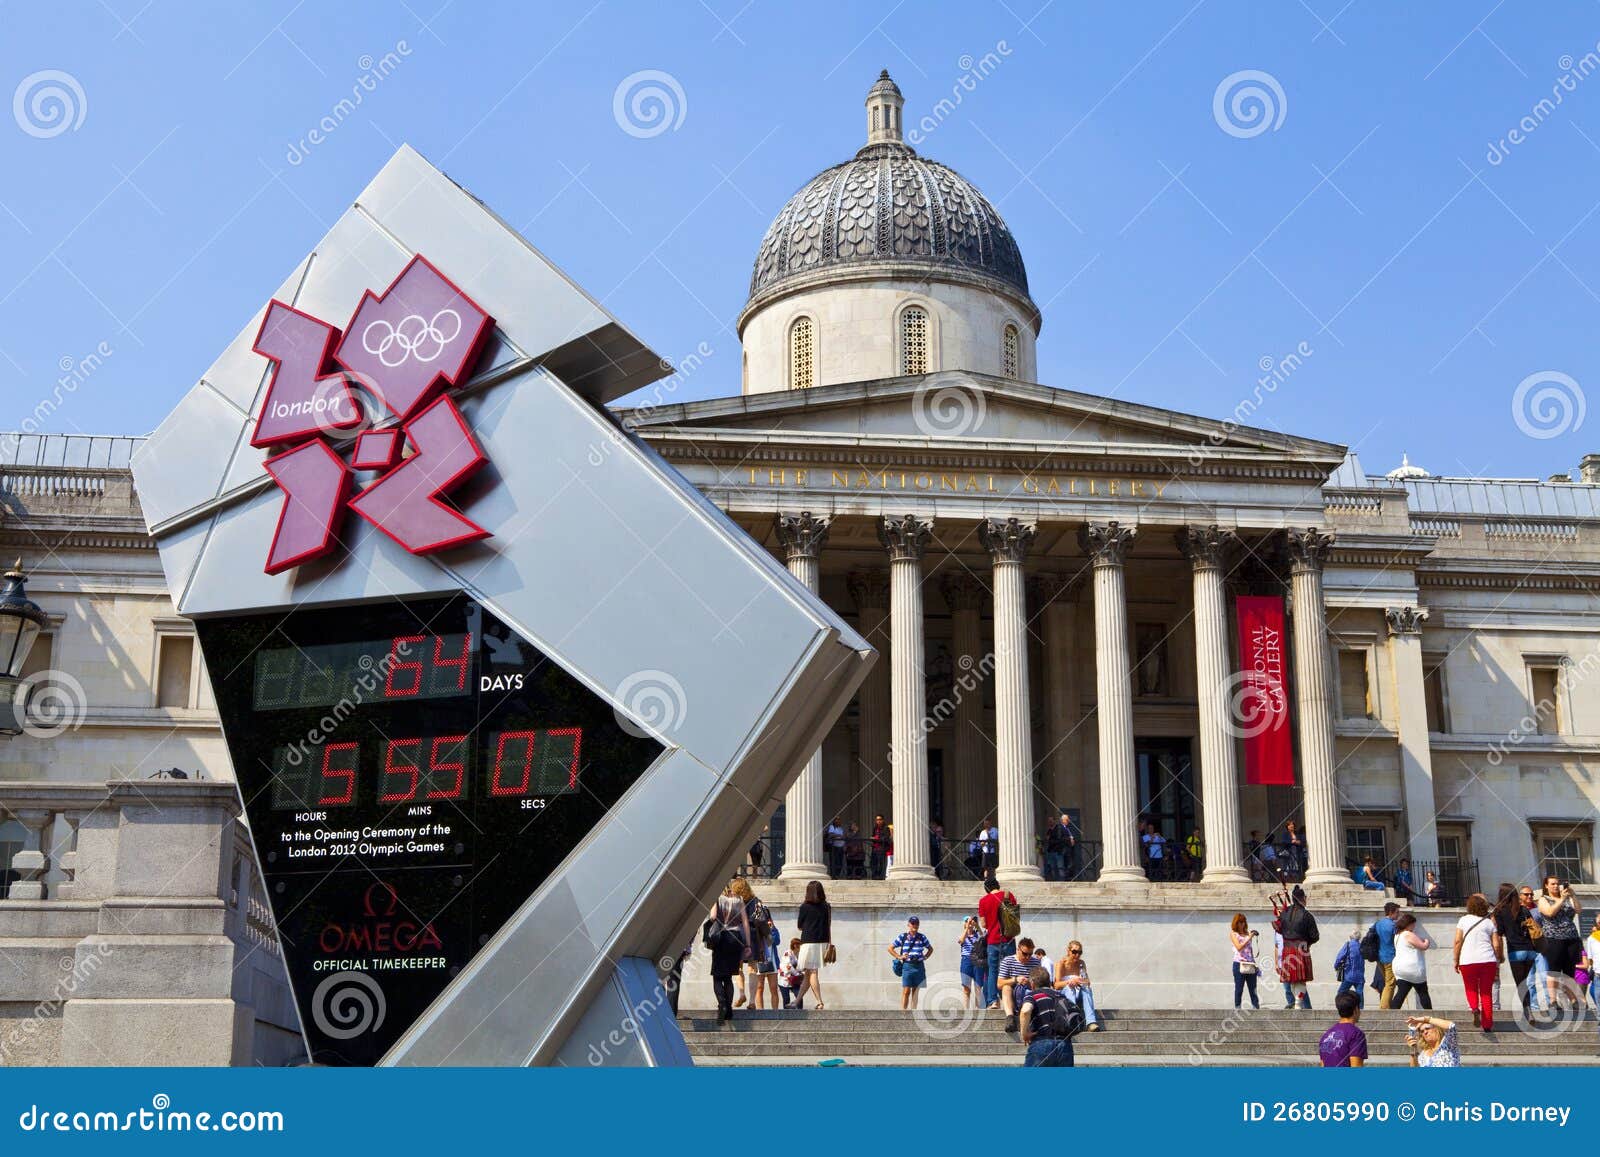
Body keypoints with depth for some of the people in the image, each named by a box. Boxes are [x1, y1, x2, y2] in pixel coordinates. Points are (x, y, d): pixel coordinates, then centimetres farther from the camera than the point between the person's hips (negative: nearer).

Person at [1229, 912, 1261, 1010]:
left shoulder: (1248, 933, 13)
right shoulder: (1233, 933, 2)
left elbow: (1251, 949, 17)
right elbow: (1239, 947, -12)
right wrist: (1249, 938, -17)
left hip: (1250, 964, 4)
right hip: (1239, 964, -4)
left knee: (1253, 989, 4)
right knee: (1239, 988, 0)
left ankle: (1256, 1008, 3)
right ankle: (1238, 1008, 5)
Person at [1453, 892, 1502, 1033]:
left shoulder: (1463, 920, 4)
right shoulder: (1489, 922, 7)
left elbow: (1458, 941, -1)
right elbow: (1496, 944, 3)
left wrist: (1456, 960, 7)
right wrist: (1497, 962, 16)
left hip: (1468, 960, -1)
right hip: (1488, 960, 1)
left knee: (1471, 989, 16)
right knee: (1486, 992, 8)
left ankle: (1474, 1008, -15)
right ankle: (1487, 1025, 6)